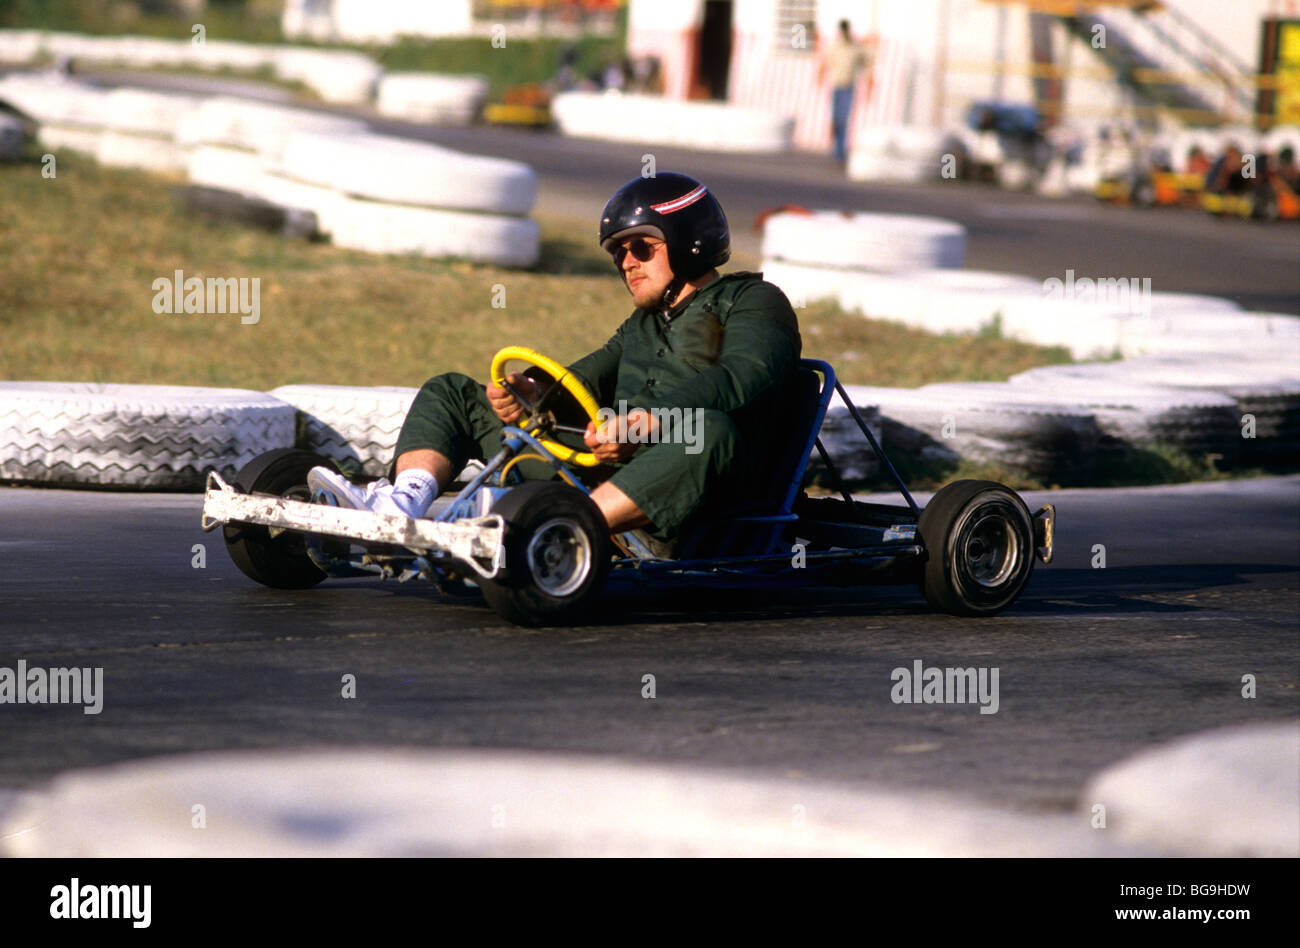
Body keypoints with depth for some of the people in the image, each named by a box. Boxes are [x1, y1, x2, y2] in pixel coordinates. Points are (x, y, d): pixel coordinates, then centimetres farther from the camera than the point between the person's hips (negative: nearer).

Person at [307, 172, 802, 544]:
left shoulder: (753, 302, 7)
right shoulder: (644, 325, 33)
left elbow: (742, 379, -13)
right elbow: (587, 379, 22)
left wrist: (653, 419, -29)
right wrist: (533, 392, -3)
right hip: (603, 466, 7)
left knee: (711, 431, -43)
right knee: (451, 393, 9)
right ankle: (407, 502, -22)